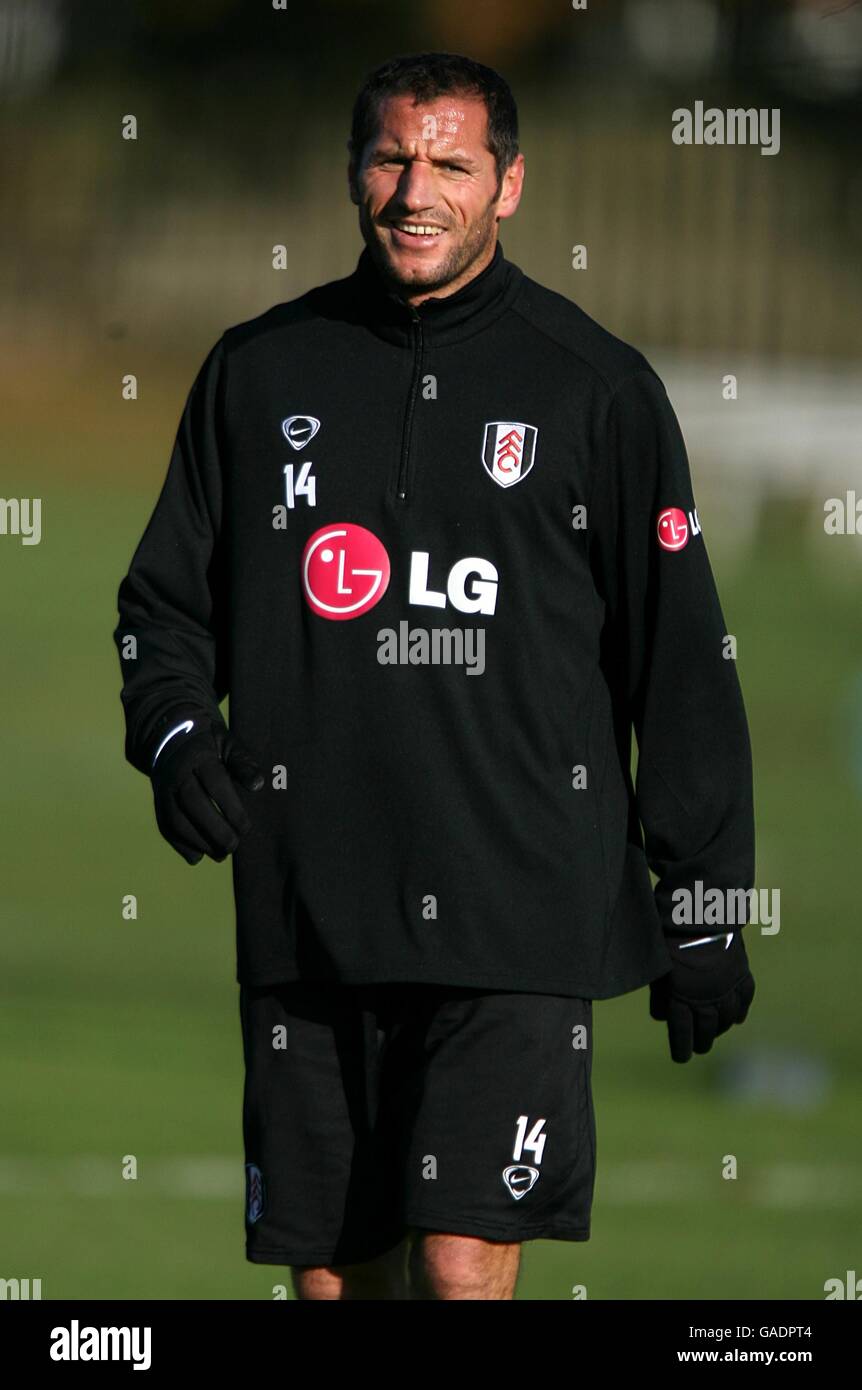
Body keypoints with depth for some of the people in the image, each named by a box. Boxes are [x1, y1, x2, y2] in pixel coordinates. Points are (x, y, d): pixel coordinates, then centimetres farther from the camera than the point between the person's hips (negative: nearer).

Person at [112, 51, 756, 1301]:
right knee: (333, 1270, 6)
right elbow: (168, 596, 19)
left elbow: (684, 666, 6)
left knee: (465, 1265, -14)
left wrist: (703, 905, 4)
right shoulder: (261, 371, 11)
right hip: (306, 911, 3)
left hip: (517, 914, -3)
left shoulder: (597, 387, 4)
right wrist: (175, 729, -3)